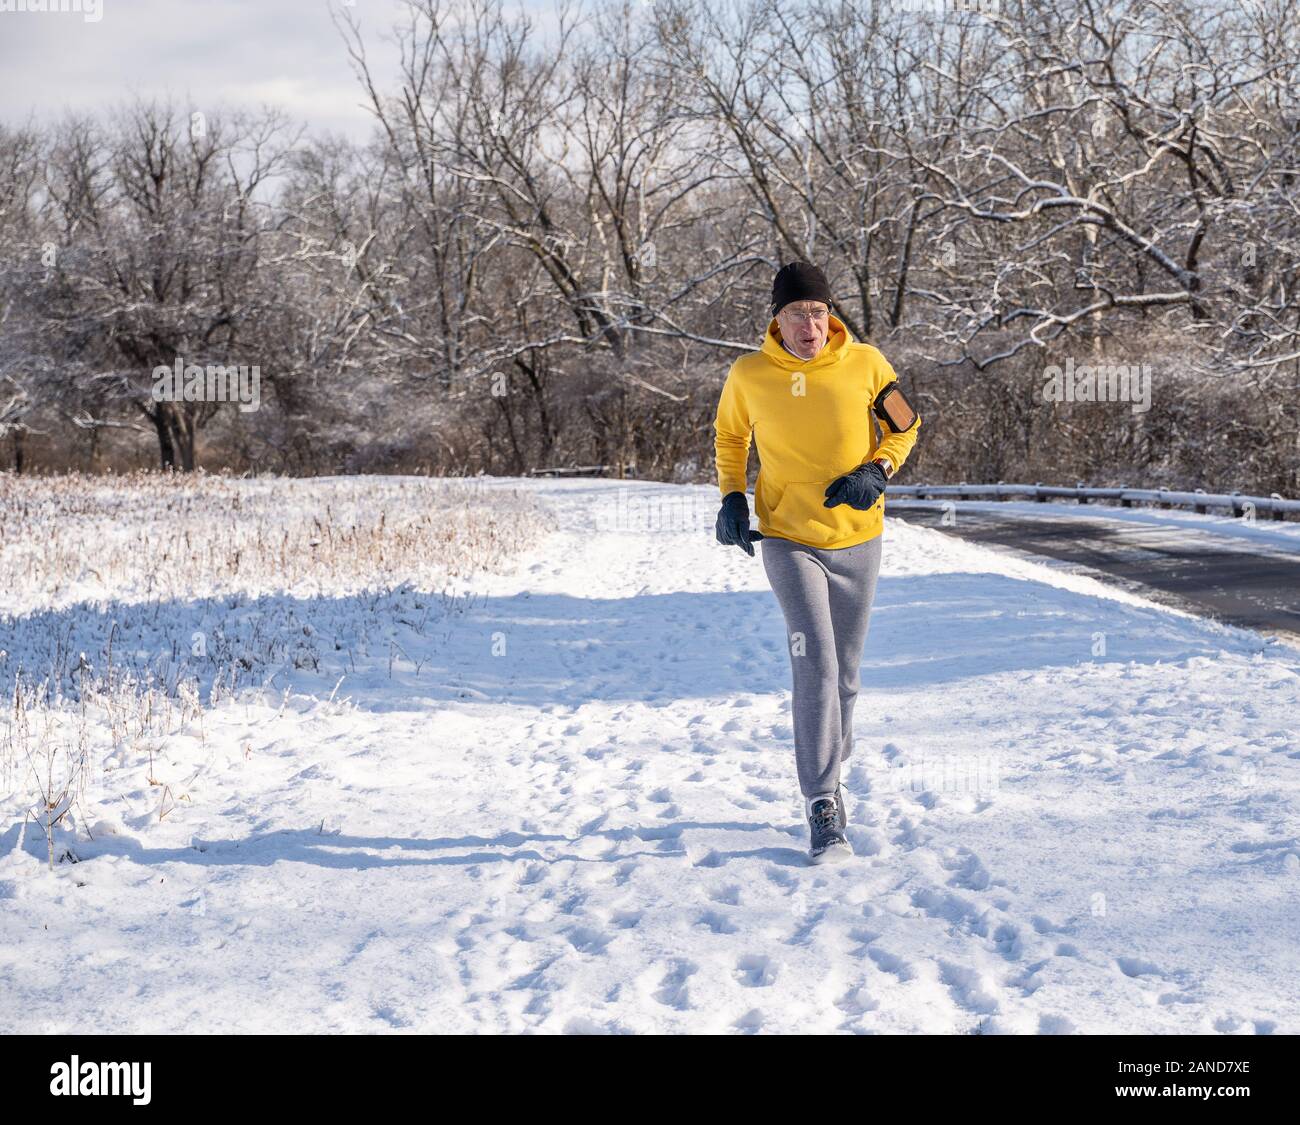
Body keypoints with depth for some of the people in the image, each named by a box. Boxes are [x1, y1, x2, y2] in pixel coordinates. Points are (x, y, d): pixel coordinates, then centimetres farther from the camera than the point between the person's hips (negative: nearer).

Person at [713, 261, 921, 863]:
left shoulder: (865, 364, -8)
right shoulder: (748, 375, -8)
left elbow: (904, 426, 7)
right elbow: (729, 436, 12)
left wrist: (877, 472, -11)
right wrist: (732, 497, -2)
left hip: (858, 540, 2)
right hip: (789, 541, -2)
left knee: (843, 673, 14)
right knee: (815, 667, -16)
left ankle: (827, 774, 37)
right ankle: (823, 810, -11)